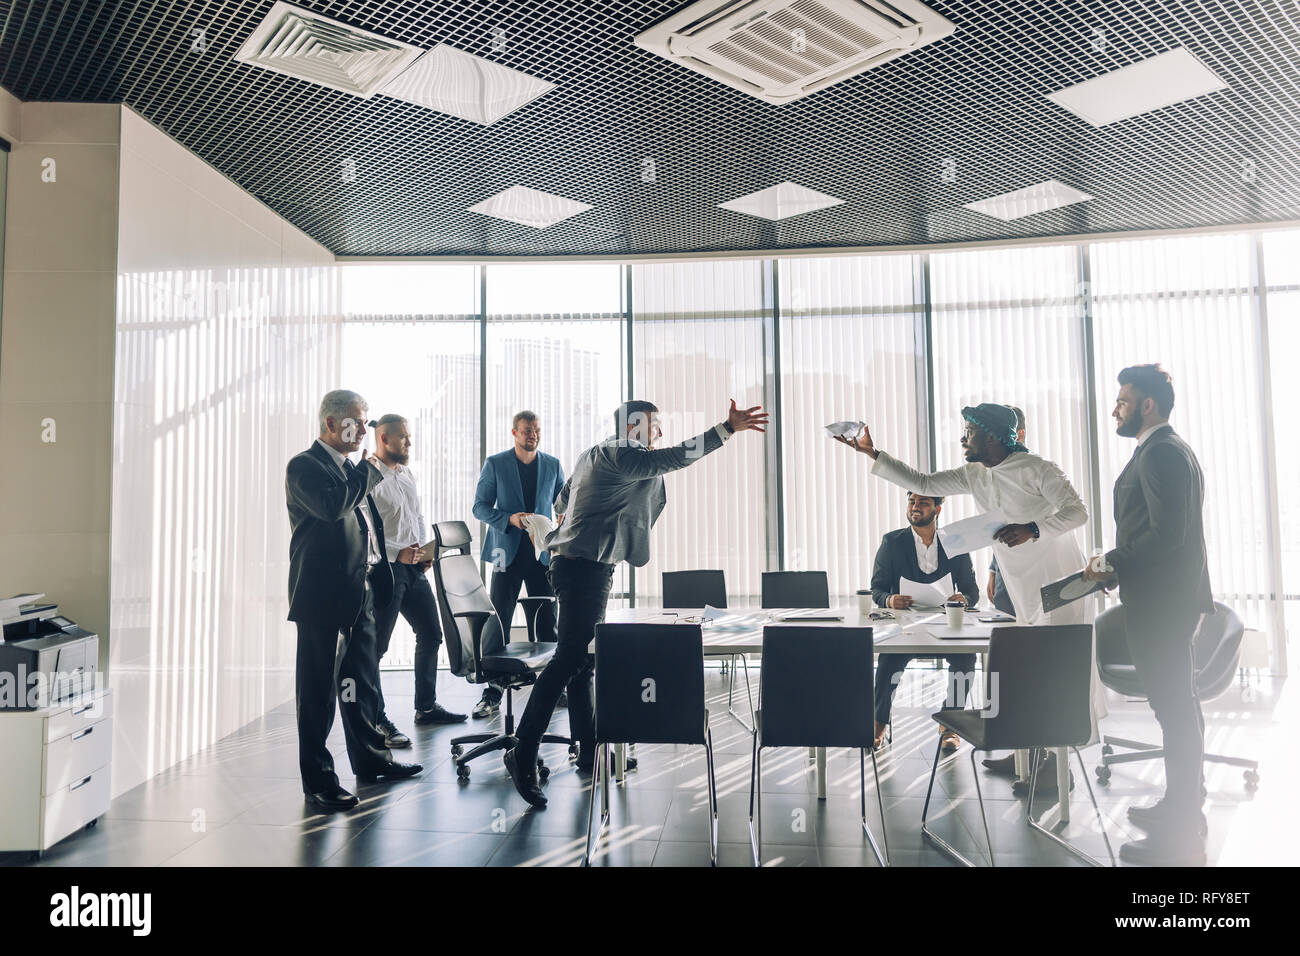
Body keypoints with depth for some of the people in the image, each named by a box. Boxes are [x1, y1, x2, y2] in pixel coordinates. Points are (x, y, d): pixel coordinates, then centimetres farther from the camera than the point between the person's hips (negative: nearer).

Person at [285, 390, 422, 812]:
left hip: (360, 594, 9)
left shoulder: (350, 468, 17)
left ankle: (370, 759, 32)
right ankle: (318, 782, 10)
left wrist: (379, 575, 18)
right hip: (323, 598, -9)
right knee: (319, 690, 0)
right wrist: (368, 471, -14)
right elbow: (333, 507, -28)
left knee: (363, 681, 18)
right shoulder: (304, 466, -10)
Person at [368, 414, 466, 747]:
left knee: (431, 634, 15)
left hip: (413, 568, 9)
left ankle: (426, 706, 28)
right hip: (385, 569, -9)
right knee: (376, 645, -2)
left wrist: (425, 550, 9)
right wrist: (397, 552, -21)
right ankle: (377, 720, 6)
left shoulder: (406, 474, 16)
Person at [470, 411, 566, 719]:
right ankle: (493, 694, 5)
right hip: (508, 552, -2)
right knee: (498, 624, -1)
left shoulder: (552, 465, 9)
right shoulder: (495, 464, 2)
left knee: (548, 624, 7)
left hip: (543, 552, 2)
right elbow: (480, 507, 0)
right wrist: (509, 518, -16)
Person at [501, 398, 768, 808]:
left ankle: (588, 752, 22)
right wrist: (727, 428, -29)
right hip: (584, 570, -11)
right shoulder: (620, 457, -12)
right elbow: (672, 457, -25)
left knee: (582, 659, 13)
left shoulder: (595, 456, 18)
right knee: (569, 659, -12)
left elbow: (562, 501, 30)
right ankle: (523, 754, -9)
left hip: (588, 569, 11)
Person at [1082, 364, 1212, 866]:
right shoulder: (1173, 450, 18)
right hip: (1172, 597, 11)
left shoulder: (1160, 453, -16)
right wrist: (1118, 564, 13)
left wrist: (1113, 563, -13)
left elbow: (1165, 533, -24)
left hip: (1161, 601, -11)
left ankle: (1180, 838, 2)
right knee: (1179, 706, 18)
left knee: (1174, 710, -5)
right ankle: (1183, 807, 32)